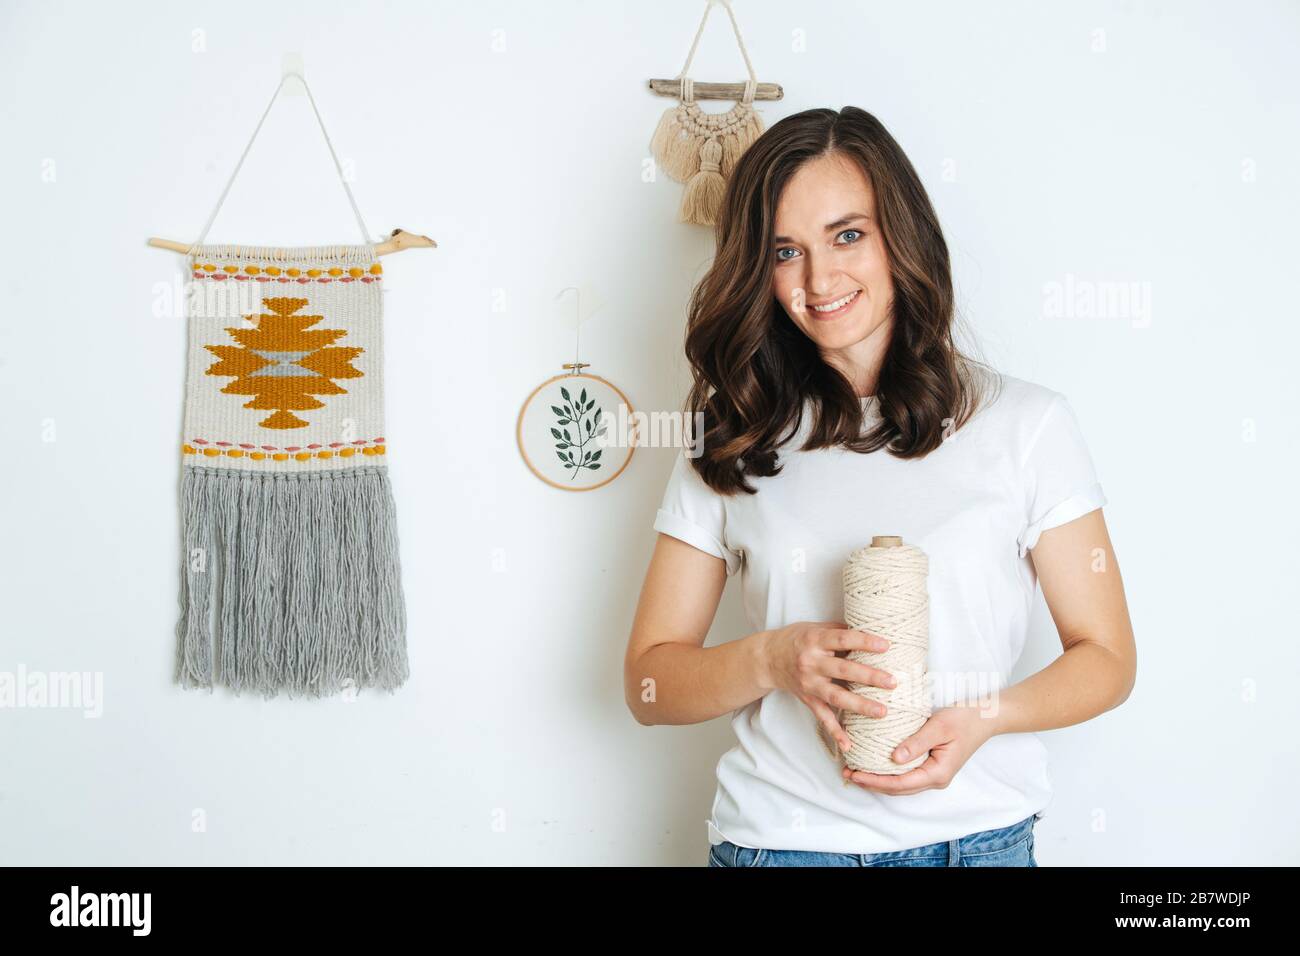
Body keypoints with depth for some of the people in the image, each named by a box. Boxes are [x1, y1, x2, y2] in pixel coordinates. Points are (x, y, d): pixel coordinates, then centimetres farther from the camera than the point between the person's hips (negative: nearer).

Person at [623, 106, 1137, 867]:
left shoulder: (1027, 424, -2)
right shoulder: (731, 445, 1)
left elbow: (1108, 657, 1)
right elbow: (649, 681, 1)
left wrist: (984, 716, -17)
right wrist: (773, 660, -17)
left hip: (977, 836, 0)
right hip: (779, 836, 1)